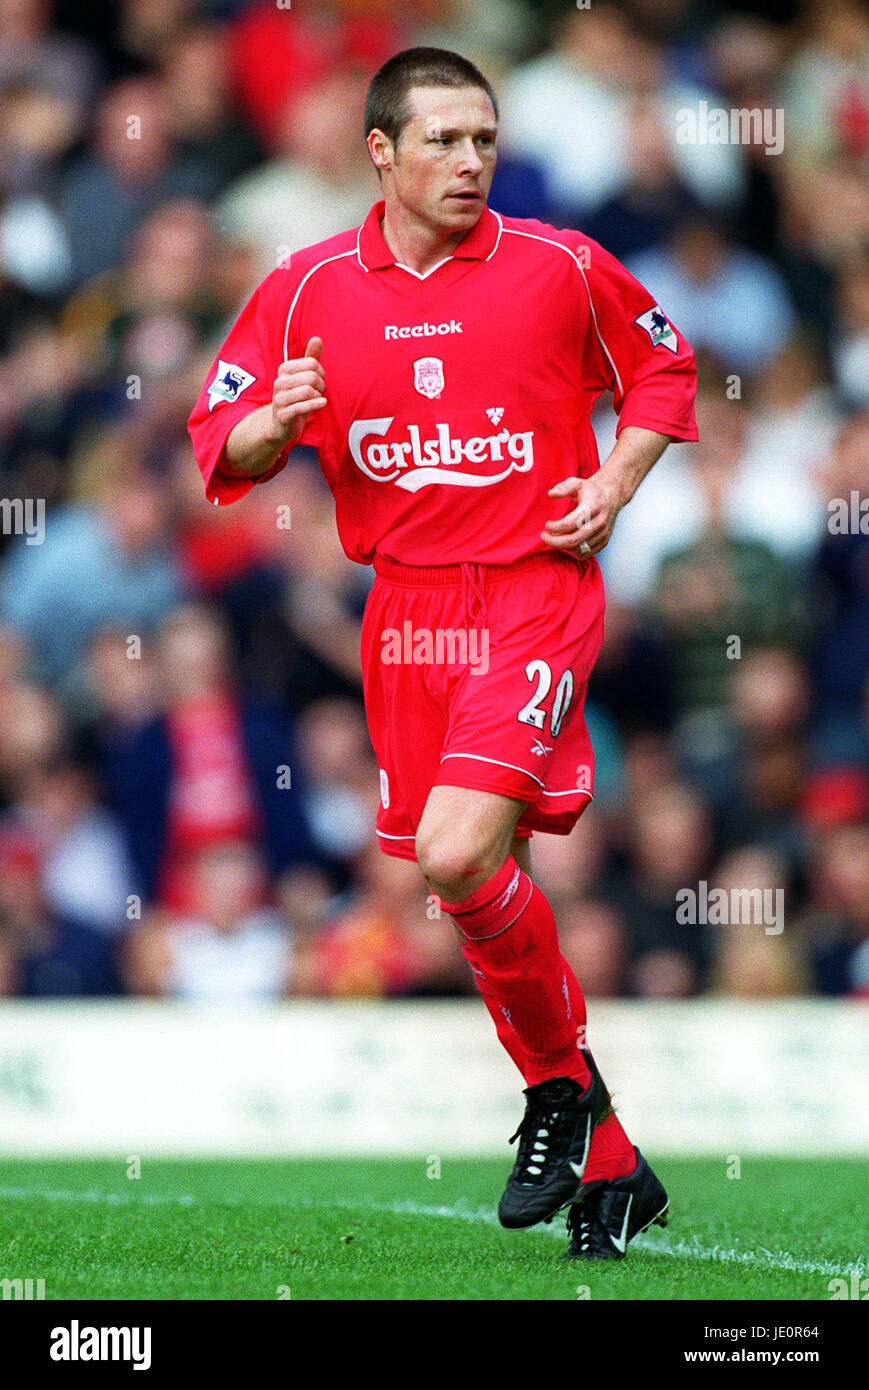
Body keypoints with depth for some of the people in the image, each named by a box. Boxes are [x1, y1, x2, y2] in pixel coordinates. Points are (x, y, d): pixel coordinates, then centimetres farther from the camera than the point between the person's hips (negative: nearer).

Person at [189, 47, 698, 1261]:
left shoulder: (560, 268, -2)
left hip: (536, 591, -4)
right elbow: (221, 443, 7)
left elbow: (664, 367, 13)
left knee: (459, 855, -23)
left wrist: (615, 487, -2)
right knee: (475, 889, 7)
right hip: (405, 609, 4)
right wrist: (276, 422, -15)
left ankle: (565, 1083, 0)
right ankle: (607, 1169, 19)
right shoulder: (308, 291, 3)